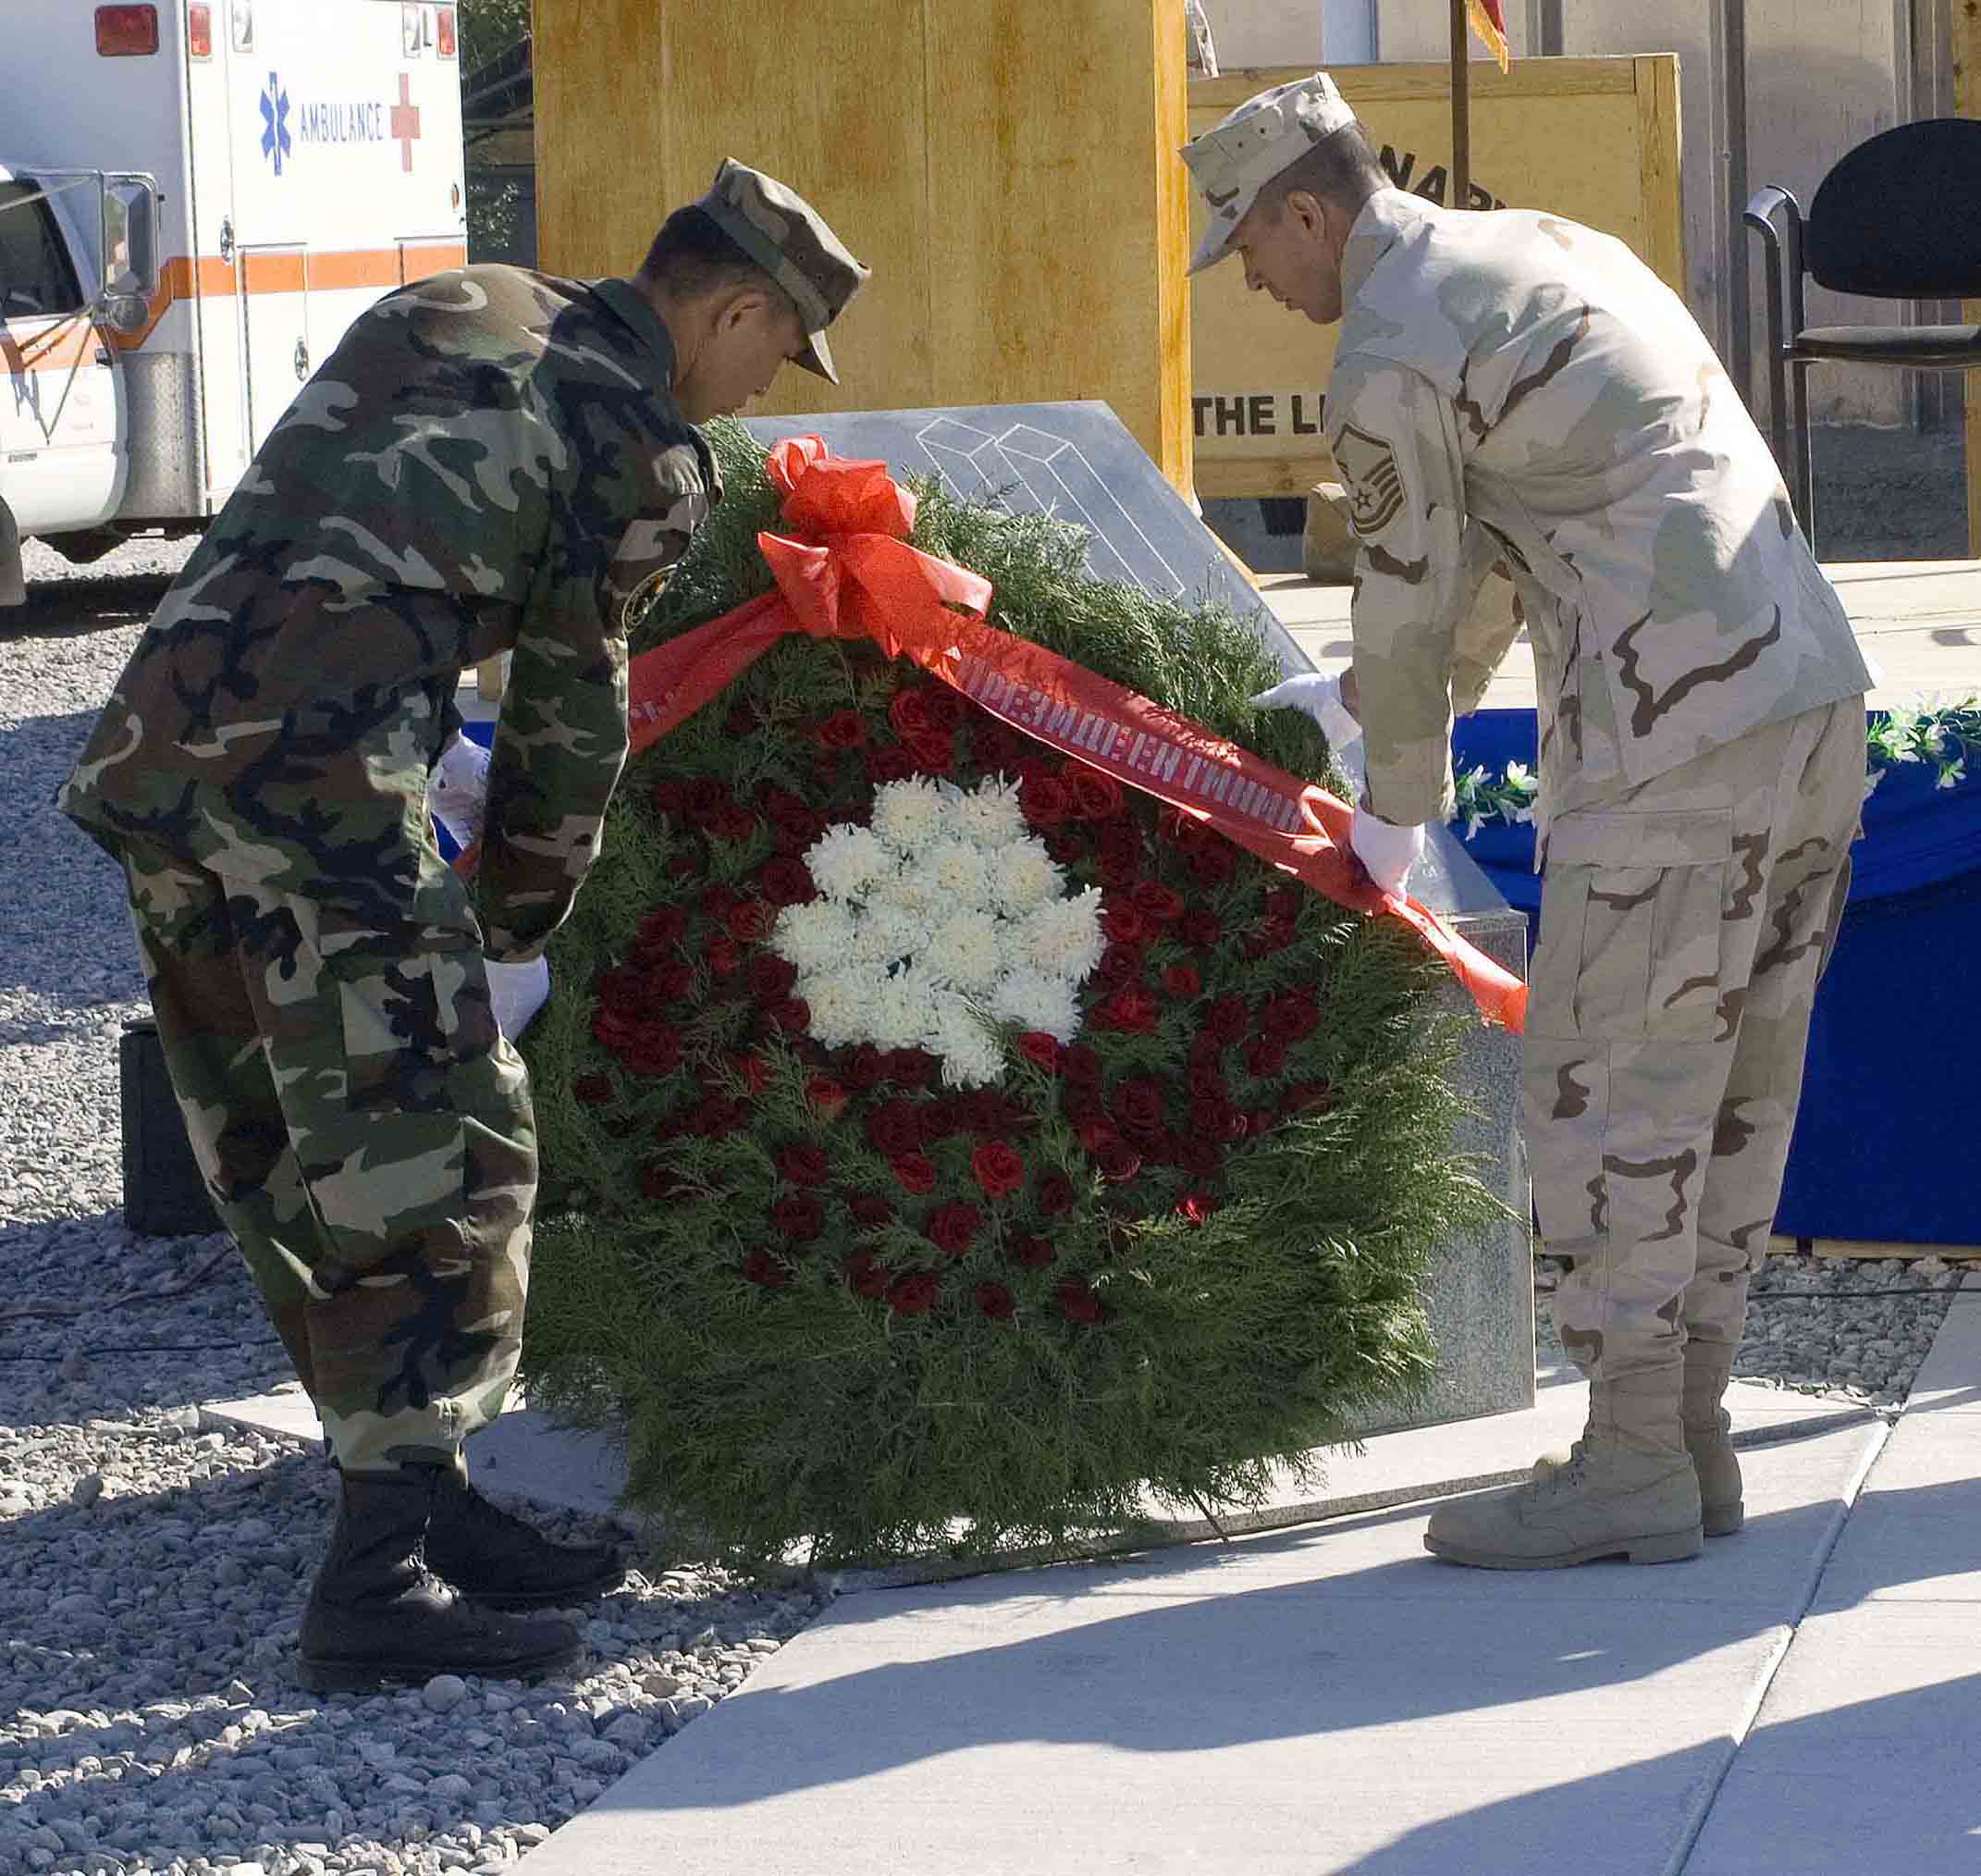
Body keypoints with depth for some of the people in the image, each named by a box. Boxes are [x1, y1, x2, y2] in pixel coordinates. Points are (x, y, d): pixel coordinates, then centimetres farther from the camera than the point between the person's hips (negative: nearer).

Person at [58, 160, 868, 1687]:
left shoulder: (446, 310, 25)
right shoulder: (649, 451, 3)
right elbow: (575, 704, 10)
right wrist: (524, 915, 25)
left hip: (158, 740, 9)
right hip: (316, 770, -9)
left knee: (296, 1162, 13)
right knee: (428, 1153, -7)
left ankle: (424, 1507, 21)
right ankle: (379, 1584, -12)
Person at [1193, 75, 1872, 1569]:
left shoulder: (1389, 360, -7)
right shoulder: (1550, 252, 23)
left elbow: (1411, 608, 1)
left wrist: (1400, 813, 18)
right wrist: (1353, 701, 41)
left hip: (1674, 741, -9)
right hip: (1815, 689, 9)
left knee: (1609, 1090, -3)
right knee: (1732, 1085, 12)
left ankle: (1632, 1465, 0)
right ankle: (1689, 1434, 17)